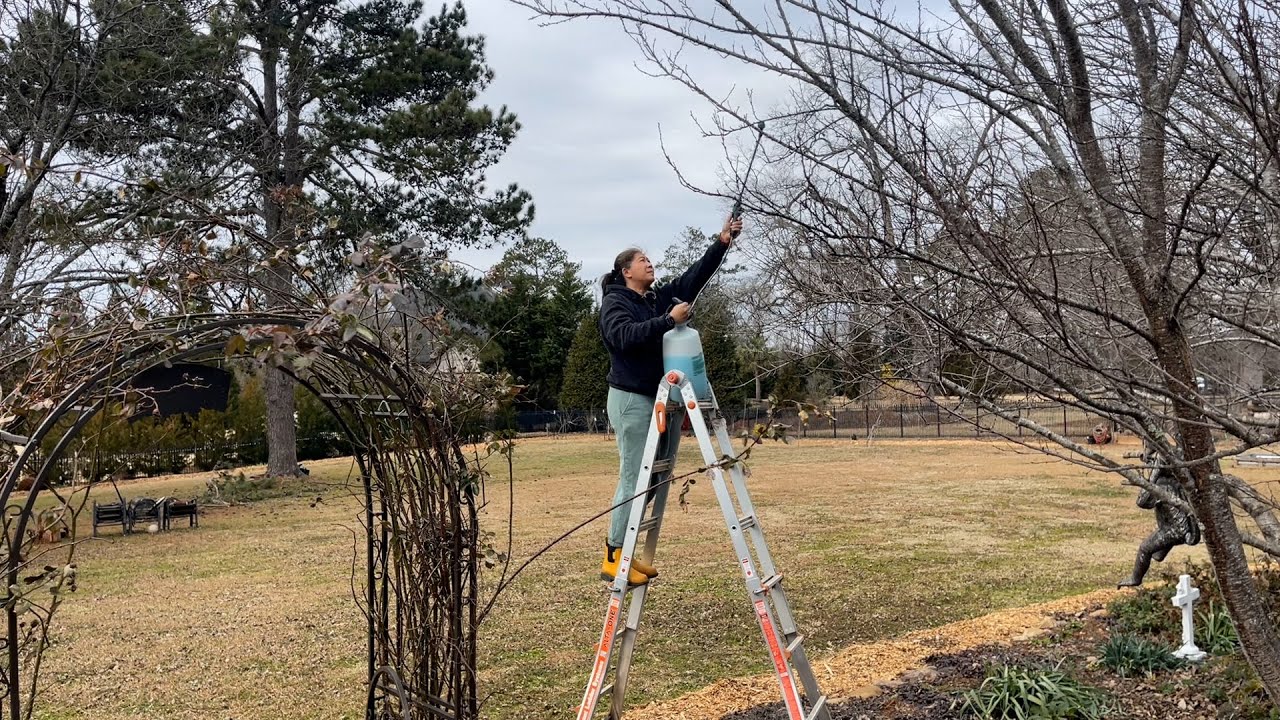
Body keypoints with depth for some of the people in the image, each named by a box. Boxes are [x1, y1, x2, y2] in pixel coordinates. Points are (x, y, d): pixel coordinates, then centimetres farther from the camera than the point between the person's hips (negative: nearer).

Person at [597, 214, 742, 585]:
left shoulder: (659, 299, 16)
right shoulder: (614, 303, -4)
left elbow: (694, 277, 14)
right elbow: (626, 336, -23)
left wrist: (722, 243, 6)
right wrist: (668, 320, -25)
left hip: (658, 399, 8)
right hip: (630, 400, -8)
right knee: (633, 478, -10)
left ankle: (625, 554, 13)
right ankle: (613, 558, -4)